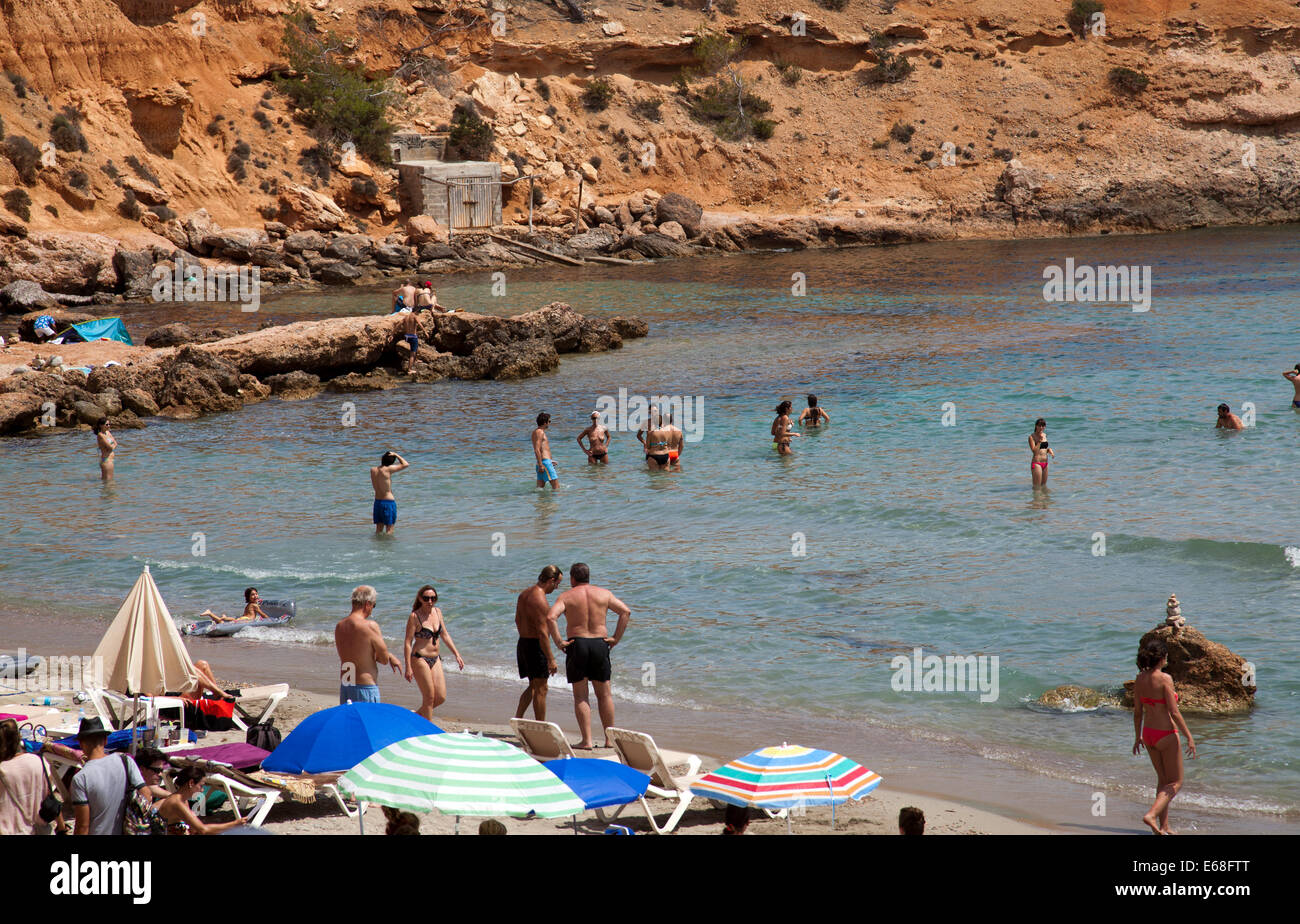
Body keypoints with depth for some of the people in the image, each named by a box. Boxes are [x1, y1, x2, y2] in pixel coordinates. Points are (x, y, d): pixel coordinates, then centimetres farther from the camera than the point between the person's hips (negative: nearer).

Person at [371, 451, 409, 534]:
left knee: (378, 530, 13)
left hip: (377, 501, 6)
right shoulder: (387, 469, -17)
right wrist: (396, 455, -1)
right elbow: (406, 465, -11)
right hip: (389, 502, -6)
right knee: (389, 530, 0)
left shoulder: (373, 470, -1)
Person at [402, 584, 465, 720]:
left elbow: (445, 635, 17)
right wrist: (408, 667, -16)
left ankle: (417, 715, 25)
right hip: (420, 659, -7)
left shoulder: (437, 612, 7)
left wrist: (456, 655, 13)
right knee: (429, 698, -5)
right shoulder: (415, 616, -11)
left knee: (441, 698, 3)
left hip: (435, 659, 7)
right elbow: (408, 643, -11)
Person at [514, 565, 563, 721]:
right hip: (535, 646, -9)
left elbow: (518, 620, 21)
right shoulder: (540, 600, -21)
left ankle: (517, 719, 14)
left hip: (522, 643, 9)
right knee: (541, 689, 1)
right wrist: (550, 659, -21)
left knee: (533, 686, 20)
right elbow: (542, 633, -23)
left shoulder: (524, 594, 9)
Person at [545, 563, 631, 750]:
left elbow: (551, 617, -16)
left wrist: (558, 642, -10)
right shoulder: (603, 593, 7)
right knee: (604, 694, 12)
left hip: (577, 644, -2)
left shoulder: (566, 596, 0)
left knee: (580, 696, 3)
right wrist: (616, 638, 3)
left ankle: (587, 740, -4)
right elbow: (625, 611, 2)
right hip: (600, 643, 2)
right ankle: (609, 739, 14)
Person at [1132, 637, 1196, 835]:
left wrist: (1138, 737, 20)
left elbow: (1137, 711, 9)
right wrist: (1189, 737, -12)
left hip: (1148, 734, 7)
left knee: (1163, 780, 19)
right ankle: (1152, 815, -13)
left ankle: (1164, 826, 19)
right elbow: (1174, 712, -19)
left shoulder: (1140, 679, 1)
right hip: (1166, 735, -7)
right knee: (1176, 783, 5)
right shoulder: (1164, 678, -19)